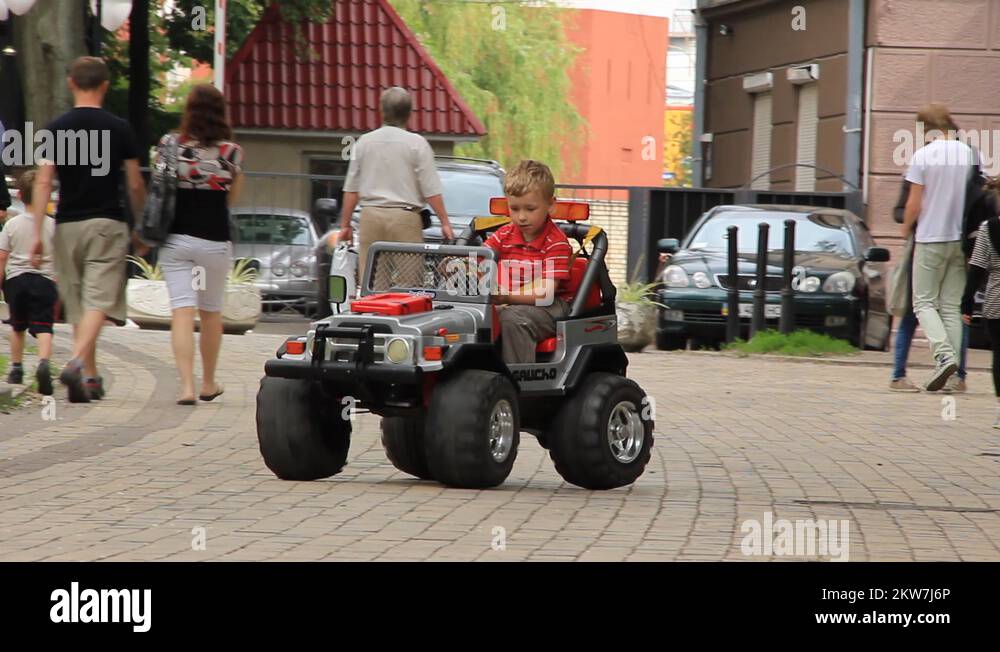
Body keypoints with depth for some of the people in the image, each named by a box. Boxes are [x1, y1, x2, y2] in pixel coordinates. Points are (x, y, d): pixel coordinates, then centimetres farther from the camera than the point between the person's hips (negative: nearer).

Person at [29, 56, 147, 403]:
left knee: (77, 305, 13)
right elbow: (135, 185, 1)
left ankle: (90, 377, 19)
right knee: (99, 300, -7)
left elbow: (43, 183, -7)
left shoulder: (56, 128, 1)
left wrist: (37, 233, -7)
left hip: (67, 225, 2)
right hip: (107, 224, -2)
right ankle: (76, 363, -29)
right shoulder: (120, 129, -1)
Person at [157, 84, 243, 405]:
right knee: (211, 312, 16)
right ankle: (208, 383, 29)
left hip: (176, 239, -1)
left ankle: (187, 385, -15)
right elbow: (232, 198, 9)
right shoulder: (233, 152, -2)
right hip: (215, 240, 1)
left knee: (182, 311, -3)